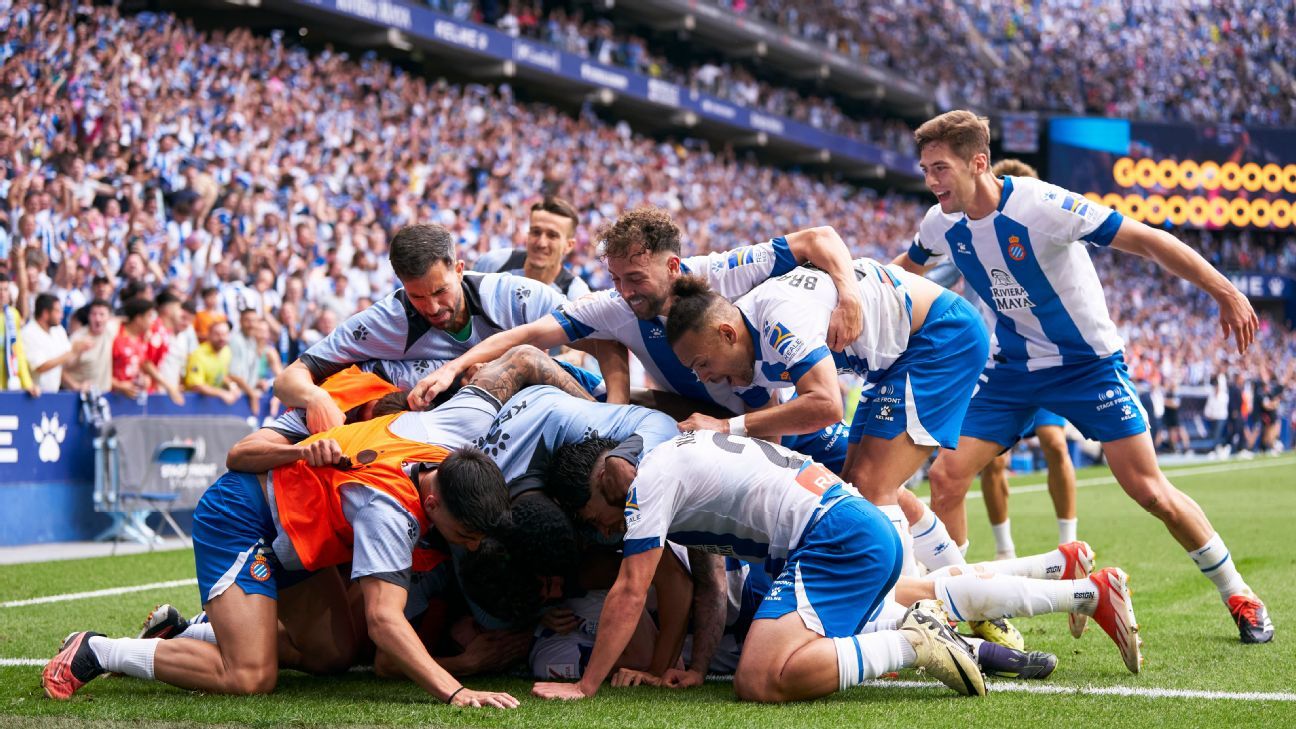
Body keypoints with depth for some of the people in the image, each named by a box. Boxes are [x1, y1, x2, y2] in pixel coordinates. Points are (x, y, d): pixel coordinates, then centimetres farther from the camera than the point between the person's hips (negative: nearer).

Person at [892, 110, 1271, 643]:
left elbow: (1147, 241, -23)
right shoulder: (941, 225, -8)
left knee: (1149, 489, -7)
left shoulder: (1041, 206, -27)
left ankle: (1237, 593, 13)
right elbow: (907, 265, 18)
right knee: (946, 476, -10)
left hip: (1087, 363, -5)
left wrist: (1225, 293, -24)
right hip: (1010, 369, 5)